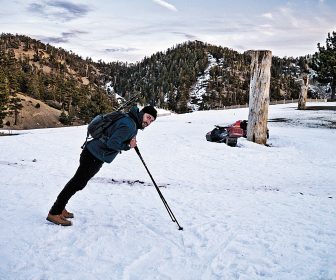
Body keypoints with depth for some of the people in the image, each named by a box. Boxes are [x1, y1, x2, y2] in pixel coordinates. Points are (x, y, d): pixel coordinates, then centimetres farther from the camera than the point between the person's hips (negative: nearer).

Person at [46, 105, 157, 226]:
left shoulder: (133, 123, 9)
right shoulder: (128, 125, -23)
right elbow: (112, 143, -29)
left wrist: (131, 140, 0)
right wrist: (128, 146, -15)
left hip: (96, 156, 10)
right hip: (93, 156, -10)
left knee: (78, 182, 16)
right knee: (77, 183, -5)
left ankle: (59, 209, 28)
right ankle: (54, 213, 3)